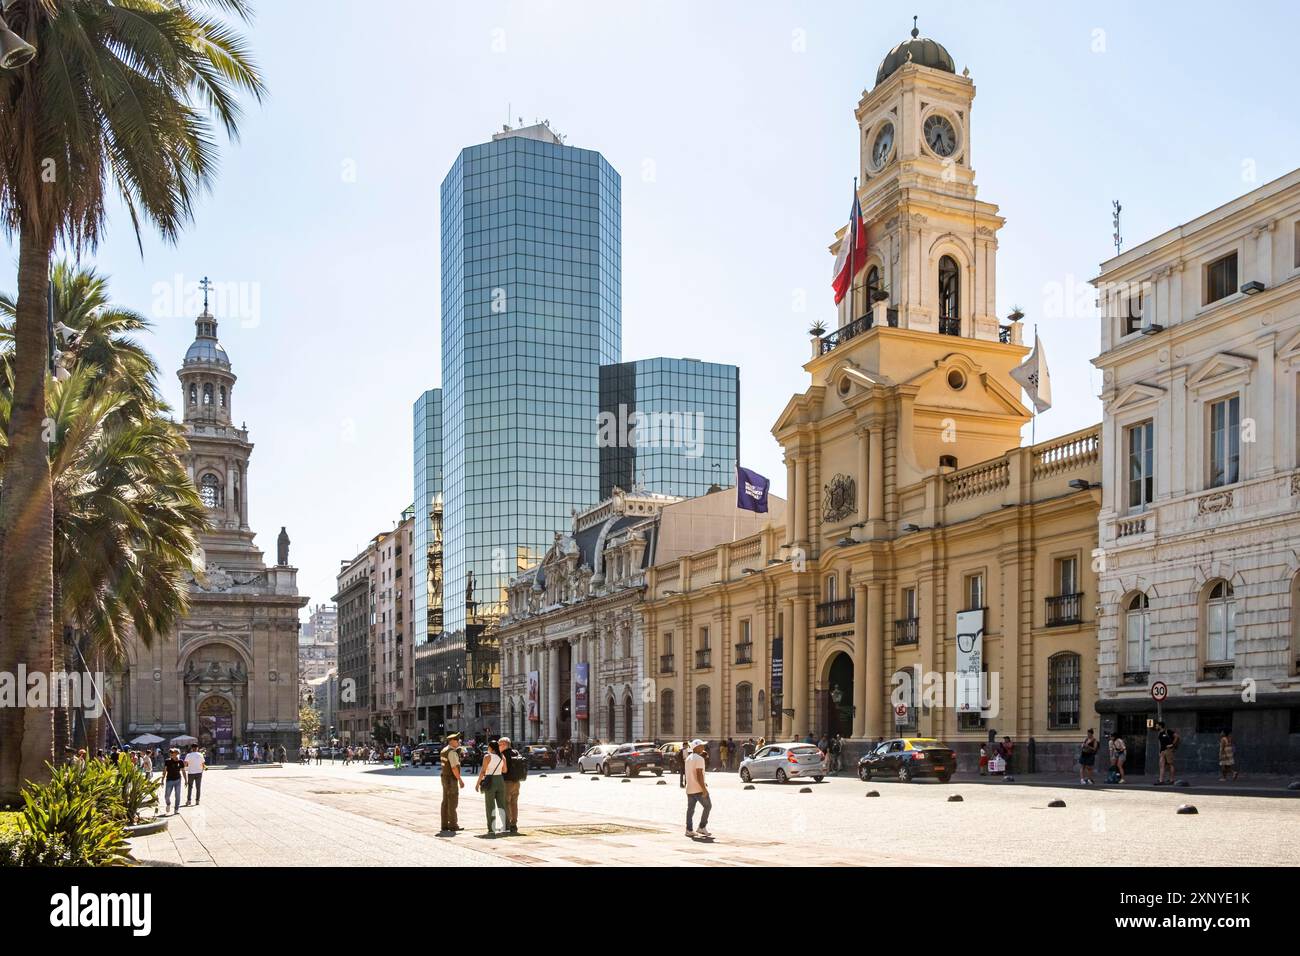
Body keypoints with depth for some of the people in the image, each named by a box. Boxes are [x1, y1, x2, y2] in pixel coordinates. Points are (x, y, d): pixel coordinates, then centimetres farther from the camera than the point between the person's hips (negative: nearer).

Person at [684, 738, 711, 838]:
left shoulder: (688, 758, 15)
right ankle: (702, 827, 3)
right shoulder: (699, 759, -15)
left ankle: (689, 830, 6)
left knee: (690, 809, 8)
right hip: (698, 789, -8)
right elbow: (699, 775, -22)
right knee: (708, 806, 4)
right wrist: (704, 788, -21)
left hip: (689, 789, 8)